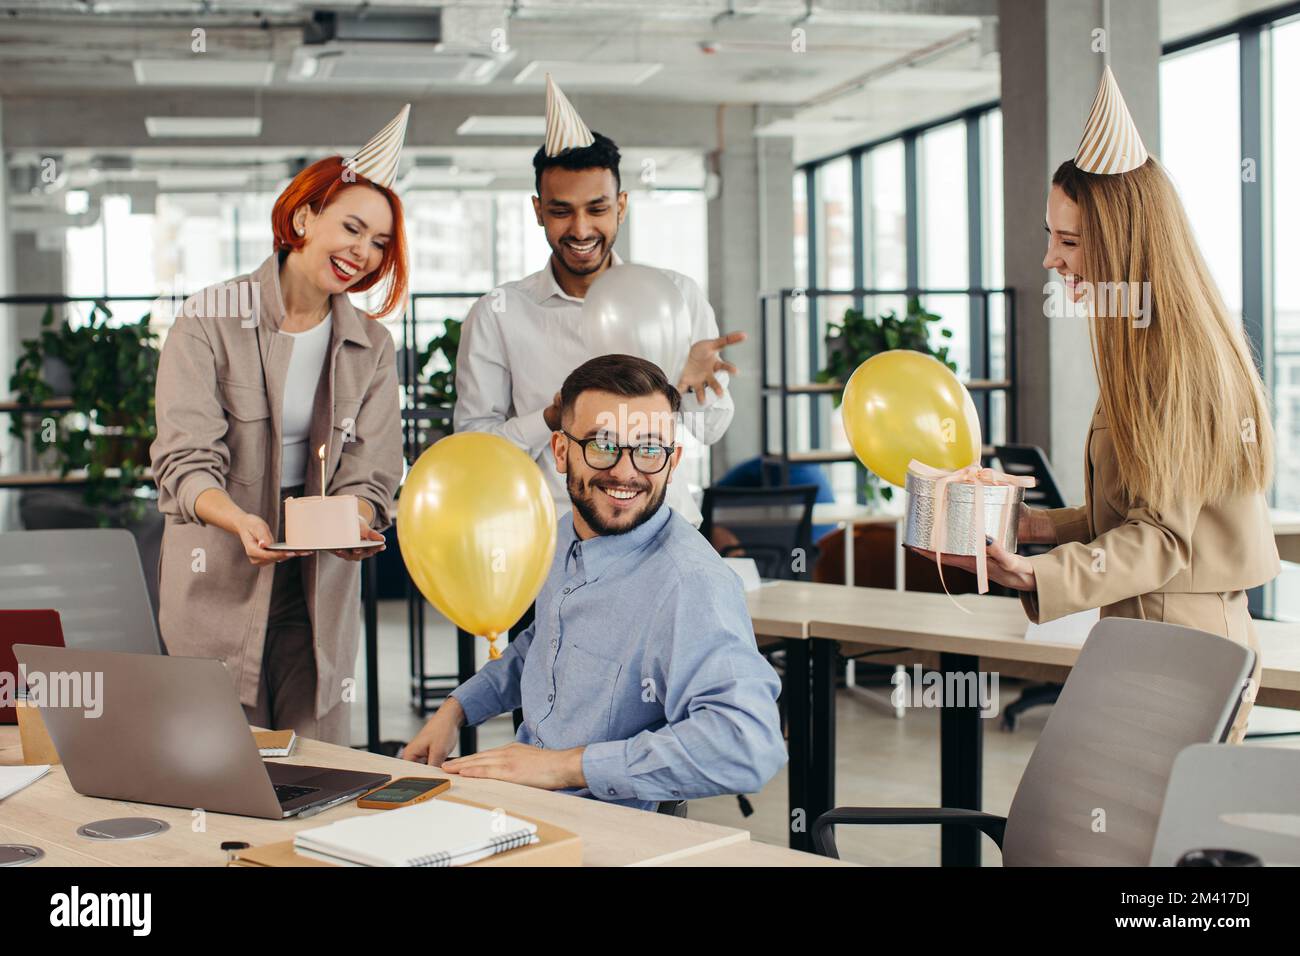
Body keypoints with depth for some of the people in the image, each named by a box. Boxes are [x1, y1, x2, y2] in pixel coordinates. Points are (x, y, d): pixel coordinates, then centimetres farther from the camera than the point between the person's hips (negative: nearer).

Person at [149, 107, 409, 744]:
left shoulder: (371, 347, 6)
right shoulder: (208, 321, -6)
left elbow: (371, 474, -1)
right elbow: (185, 459, -14)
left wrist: (352, 524, -24)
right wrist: (242, 521, -34)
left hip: (322, 586, 3)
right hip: (219, 580, -3)